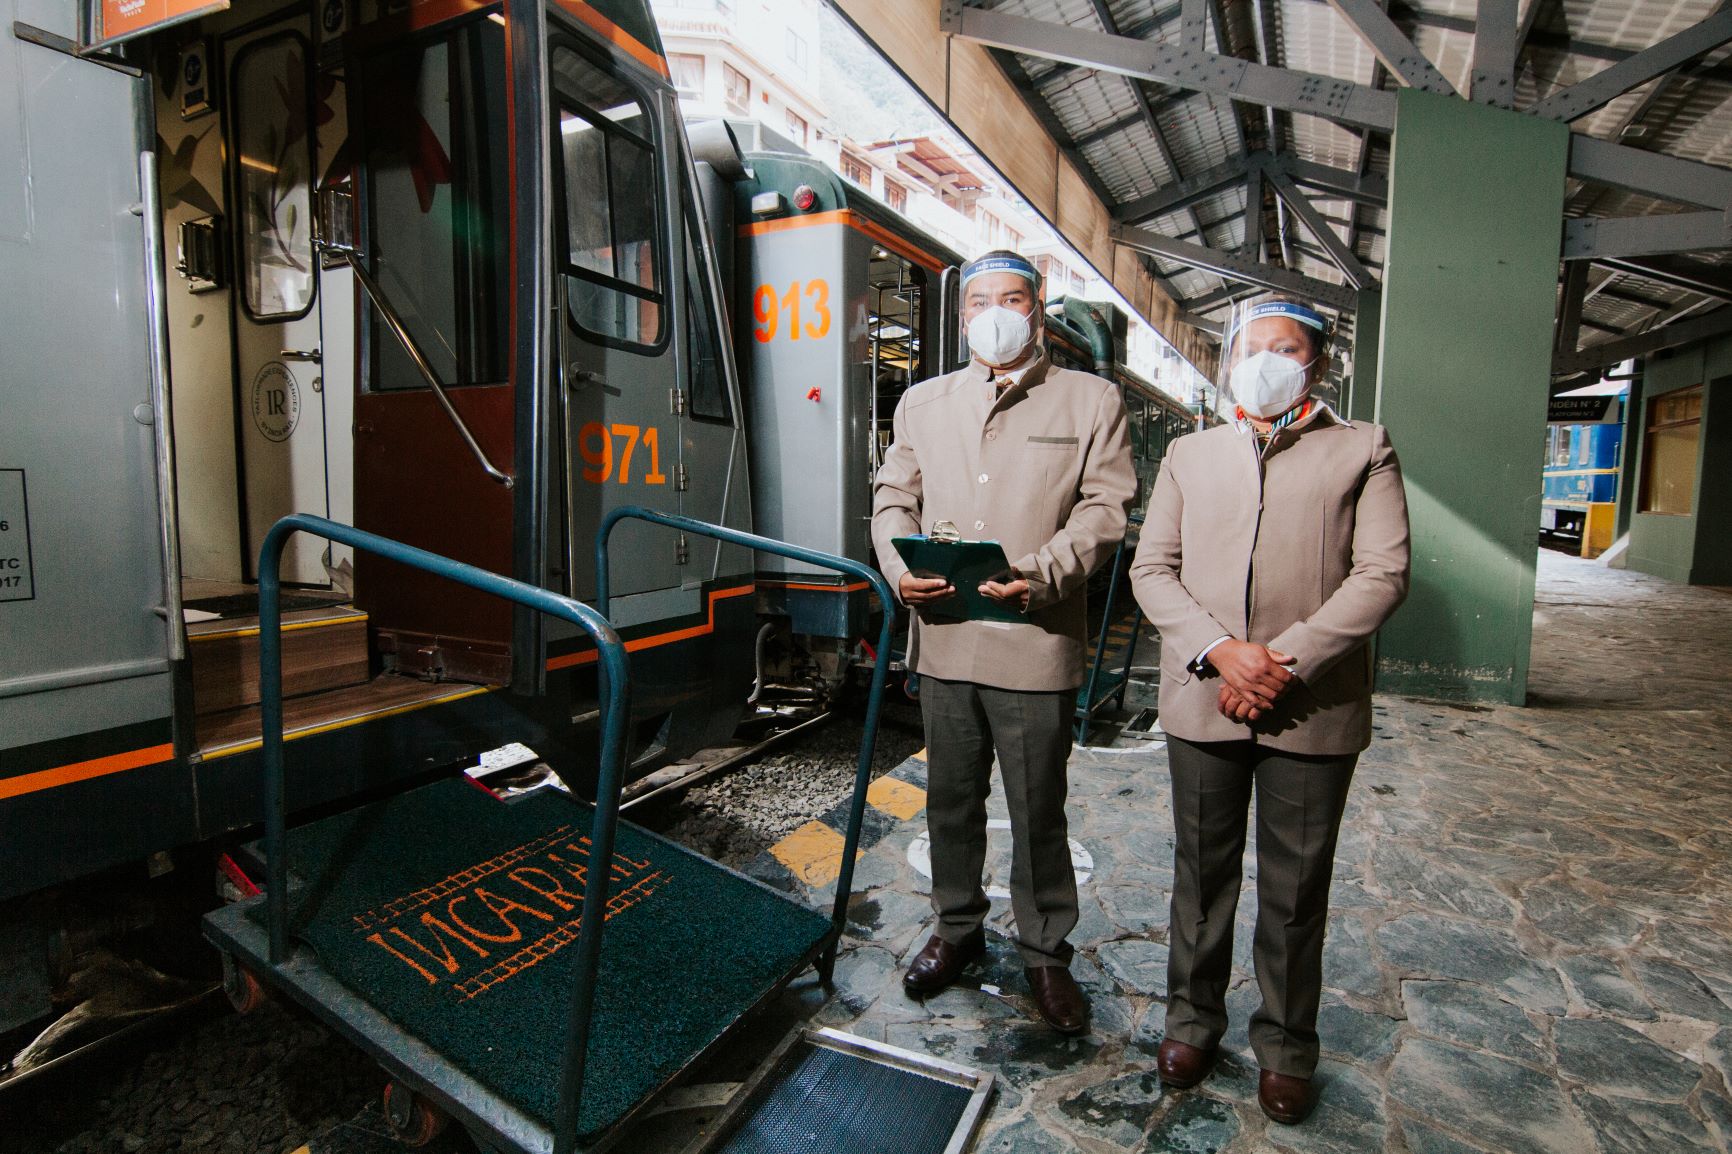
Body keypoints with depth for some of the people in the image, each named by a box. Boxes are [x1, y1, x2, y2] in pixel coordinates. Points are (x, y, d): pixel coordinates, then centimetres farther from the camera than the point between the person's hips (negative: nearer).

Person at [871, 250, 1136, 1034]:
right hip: (942, 637, 4)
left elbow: (1105, 507, -3)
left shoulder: (1091, 400, 5)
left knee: (1038, 810, 8)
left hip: (1035, 641, -3)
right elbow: (894, 496, 13)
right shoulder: (922, 402, 15)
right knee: (950, 800, 16)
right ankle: (957, 929, 37)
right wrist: (900, 570, -6)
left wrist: (1042, 576, -18)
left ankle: (1045, 952, 30)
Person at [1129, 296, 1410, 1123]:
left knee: (1296, 889, 12)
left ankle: (1285, 1044, 33)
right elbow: (1152, 569, 3)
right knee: (1202, 872, 15)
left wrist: (1288, 663, -16)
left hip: (1314, 708, -1)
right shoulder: (1189, 455, 12)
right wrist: (1221, 651, -12)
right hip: (1203, 701, 2)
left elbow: (1383, 574, -5)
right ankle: (1193, 1017, 35)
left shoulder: (1364, 451, 6)